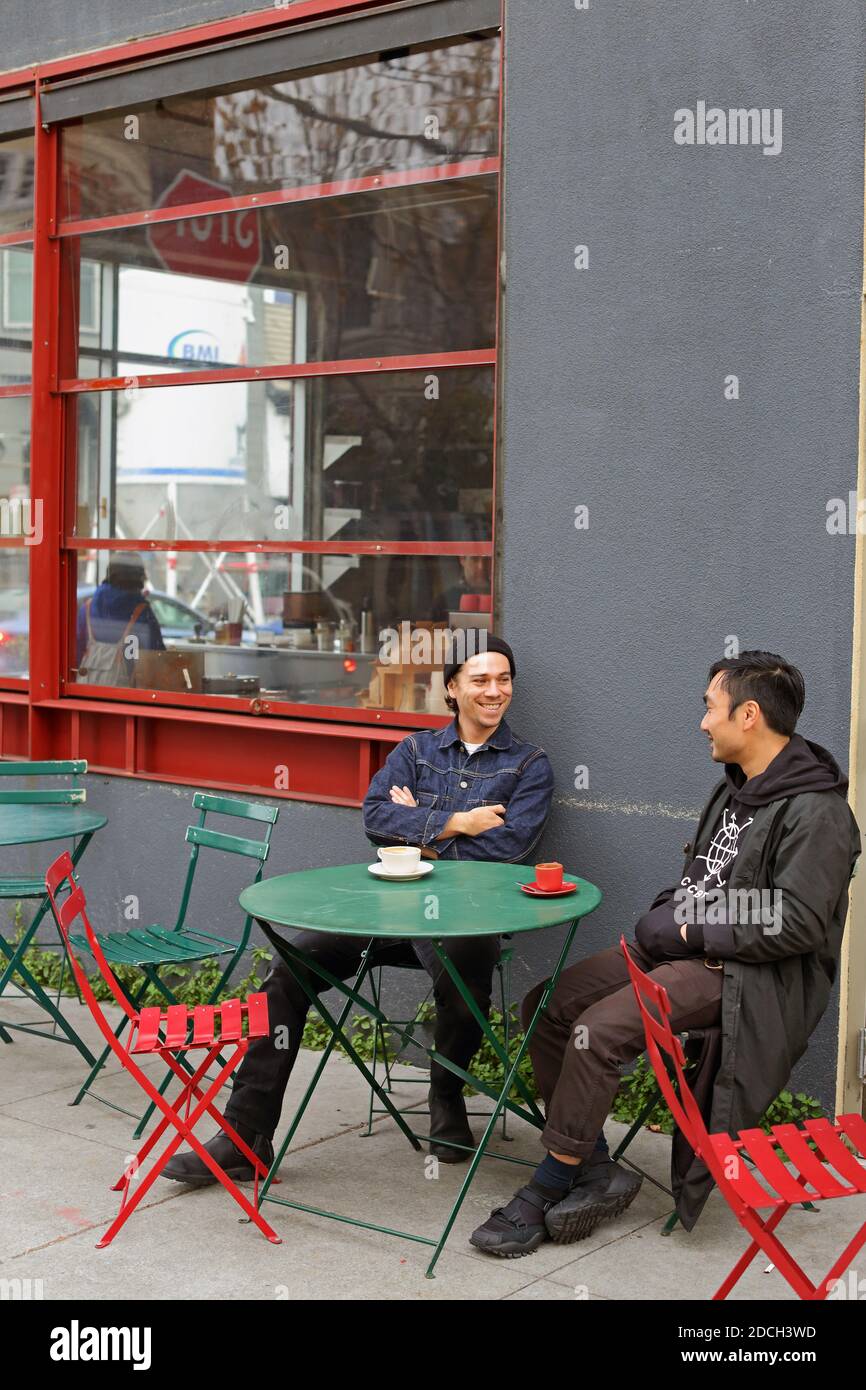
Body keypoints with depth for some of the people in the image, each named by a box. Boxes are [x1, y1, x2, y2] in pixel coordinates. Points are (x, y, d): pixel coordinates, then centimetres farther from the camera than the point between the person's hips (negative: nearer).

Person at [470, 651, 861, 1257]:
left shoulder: (816, 812, -15)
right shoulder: (736, 790, 14)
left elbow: (795, 924, -22)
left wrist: (696, 932, -14)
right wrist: (667, 922, 3)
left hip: (744, 975, -9)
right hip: (687, 946, 10)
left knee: (599, 1028, -26)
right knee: (547, 1004, -2)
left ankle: (548, 1187, -10)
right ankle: (595, 1172, 2)